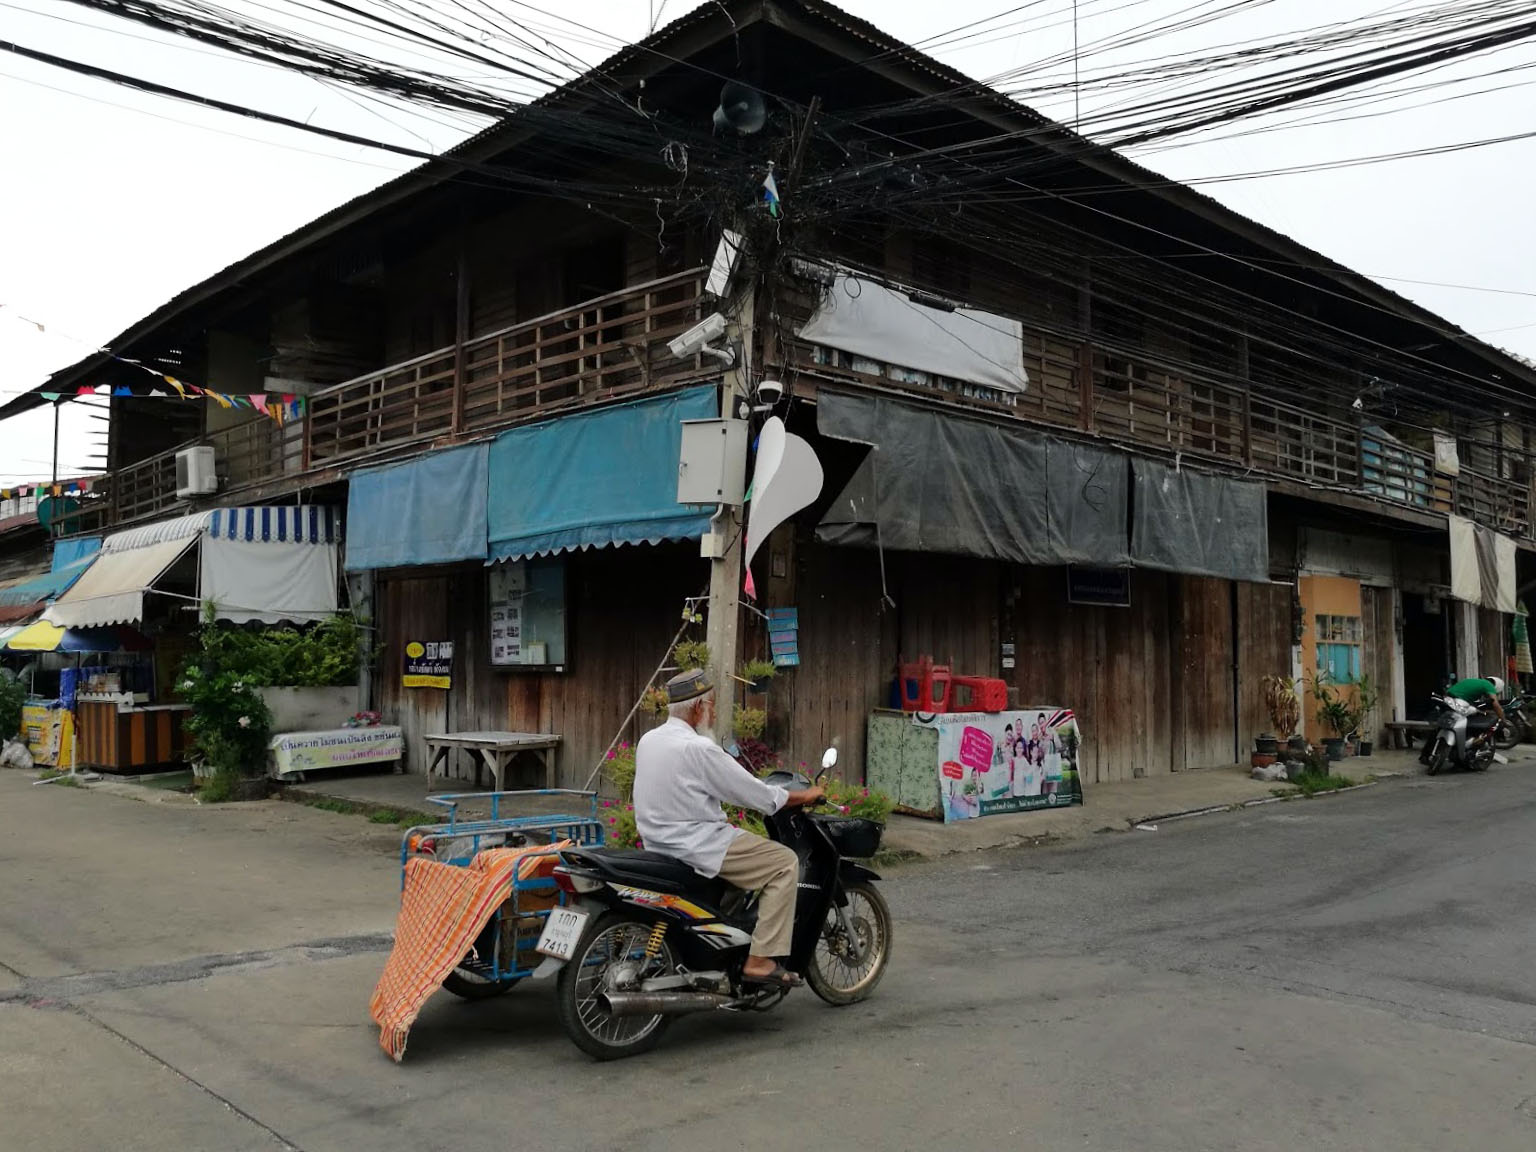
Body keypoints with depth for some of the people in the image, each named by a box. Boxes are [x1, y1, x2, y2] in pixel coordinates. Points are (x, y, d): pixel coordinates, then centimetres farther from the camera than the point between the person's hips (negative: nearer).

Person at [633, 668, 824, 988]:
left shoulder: (648, 740, 8)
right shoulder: (698, 747, -18)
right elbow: (752, 793, -14)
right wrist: (804, 795, 0)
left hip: (658, 840, 10)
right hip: (695, 842, -10)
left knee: (759, 844, 29)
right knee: (785, 862, -5)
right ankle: (760, 959, -9)